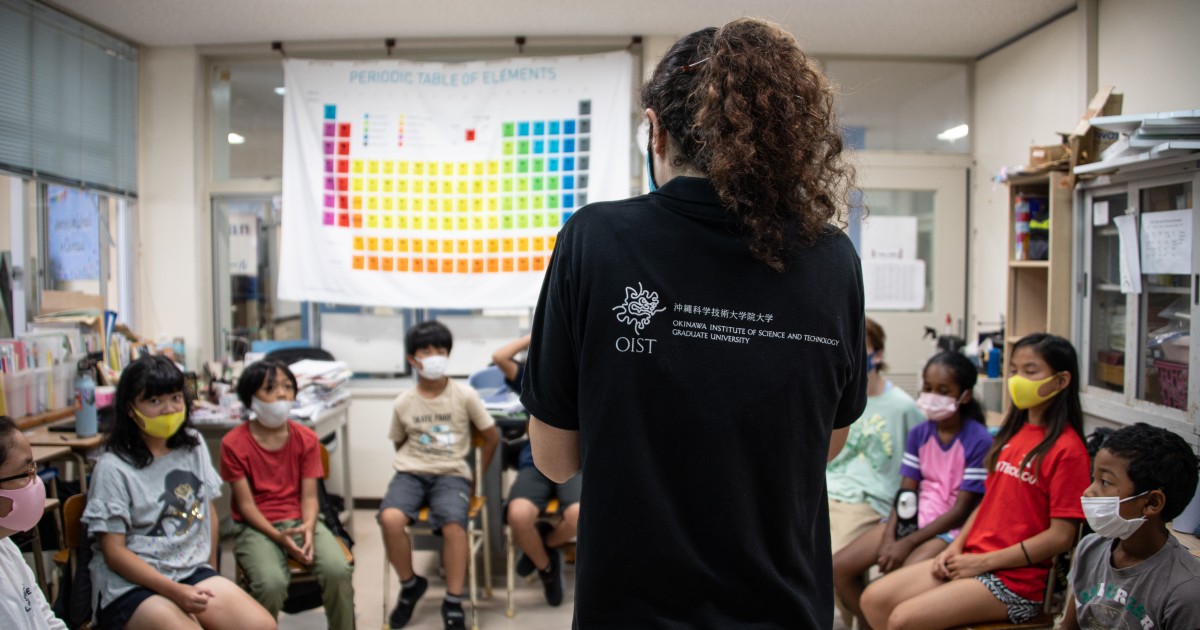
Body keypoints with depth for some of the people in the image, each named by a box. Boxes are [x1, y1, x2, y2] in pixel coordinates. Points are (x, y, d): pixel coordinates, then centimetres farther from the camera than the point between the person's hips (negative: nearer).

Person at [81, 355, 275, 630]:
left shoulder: (194, 445, 9)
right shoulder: (113, 468, -8)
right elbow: (114, 552, -10)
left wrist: (210, 573, 11)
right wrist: (175, 591, -18)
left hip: (193, 572, 5)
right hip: (131, 585, -5)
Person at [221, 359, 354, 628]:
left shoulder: (306, 438, 4)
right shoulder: (234, 443, -5)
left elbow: (309, 495, 1)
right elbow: (246, 503, -6)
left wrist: (308, 528, -19)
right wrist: (278, 536, -20)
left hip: (301, 520, 3)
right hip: (258, 526, -2)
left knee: (339, 571, -25)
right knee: (271, 583, -33)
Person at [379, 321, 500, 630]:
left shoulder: (464, 395, -2)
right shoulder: (403, 403, 3)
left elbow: (492, 437, 6)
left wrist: (475, 477, 9)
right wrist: (417, 467, 6)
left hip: (452, 474, -1)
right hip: (411, 473, 2)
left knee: (453, 524, -33)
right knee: (390, 518, -30)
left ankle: (453, 603, -15)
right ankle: (410, 585, -2)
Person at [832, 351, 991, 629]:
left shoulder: (979, 441, -14)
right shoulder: (918, 434, 6)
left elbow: (961, 511, -14)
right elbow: (905, 493, 5)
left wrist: (907, 544, -17)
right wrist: (889, 537, -13)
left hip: (950, 529, -6)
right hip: (913, 519, 6)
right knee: (839, 567, -8)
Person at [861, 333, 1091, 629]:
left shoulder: (1066, 448, -11)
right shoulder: (1013, 433, 14)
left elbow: (1061, 536, -15)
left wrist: (983, 561, -13)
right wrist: (956, 548, 2)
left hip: (1015, 577, -8)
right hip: (970, 559, 8)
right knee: (874, 599, -5)